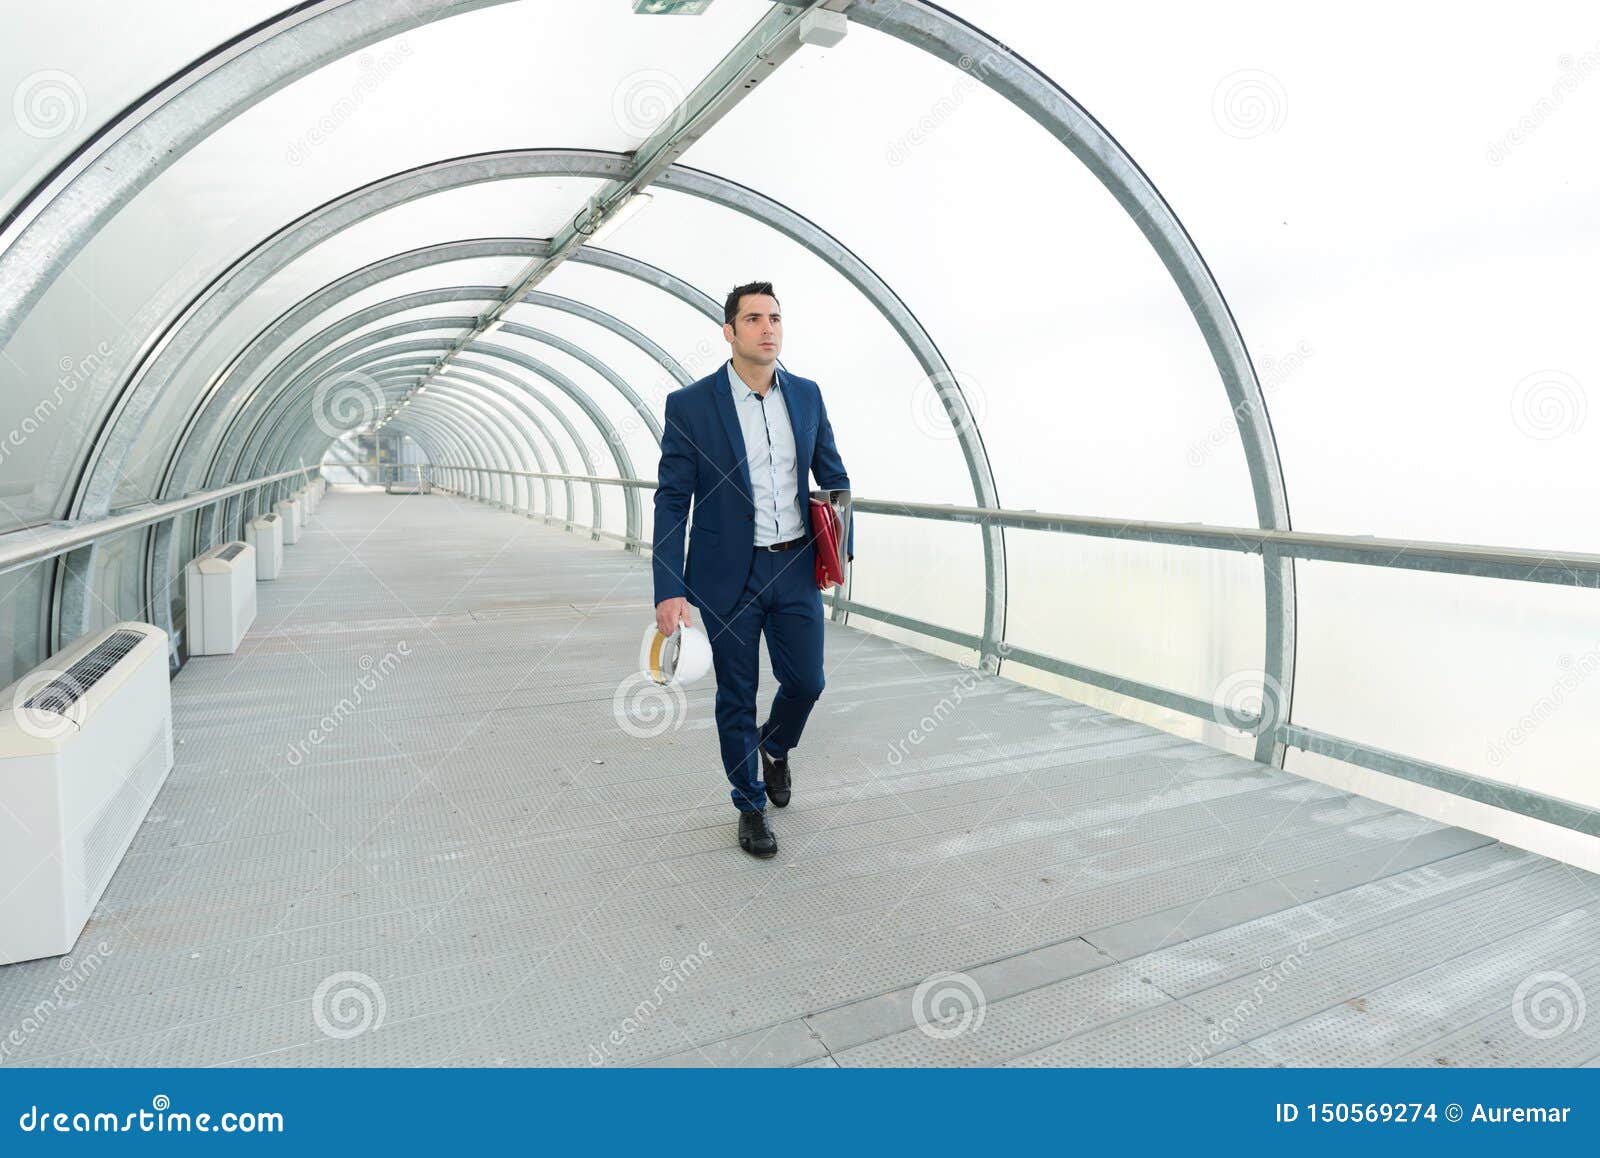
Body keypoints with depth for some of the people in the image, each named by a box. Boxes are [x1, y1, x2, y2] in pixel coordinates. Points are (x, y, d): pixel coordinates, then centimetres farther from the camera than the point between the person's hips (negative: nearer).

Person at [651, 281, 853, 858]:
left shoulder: (806, 394, 3)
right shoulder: (690, 405, -9)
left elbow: (834, 476, 13)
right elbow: (672, 501, -9)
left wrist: (842, 545, 6)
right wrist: (669, 590, -14)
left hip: (796, 569, 3)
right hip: (728, 574, -3)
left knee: (806, 681, 7)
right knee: (737, 697, 8)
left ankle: (775, 746, 42)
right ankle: (750, 806, 29)